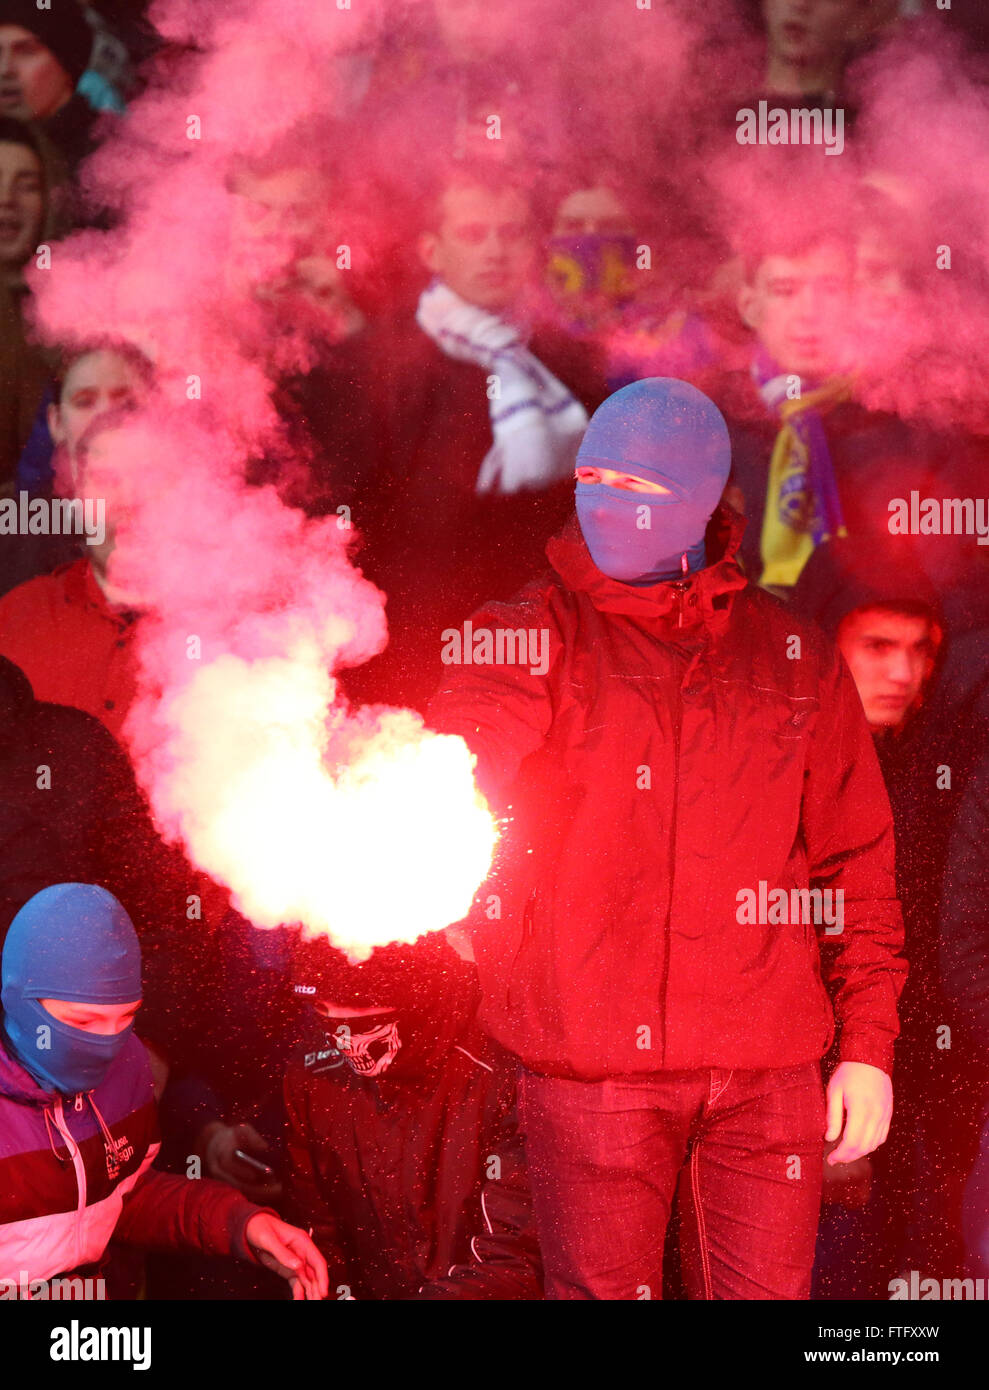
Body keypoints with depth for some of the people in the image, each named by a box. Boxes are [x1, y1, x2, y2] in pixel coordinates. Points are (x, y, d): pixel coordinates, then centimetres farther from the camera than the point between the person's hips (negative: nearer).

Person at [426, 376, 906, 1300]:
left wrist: (868, 1043, 5)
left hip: (768, 1063, 2)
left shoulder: (795, 659, 9)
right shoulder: (536, 633, 4)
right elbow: (461, 756, -16)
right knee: (602, 1288, 5)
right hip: (591, 1063, -1)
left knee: (767, 1289, 8)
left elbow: (854, 862, 11)